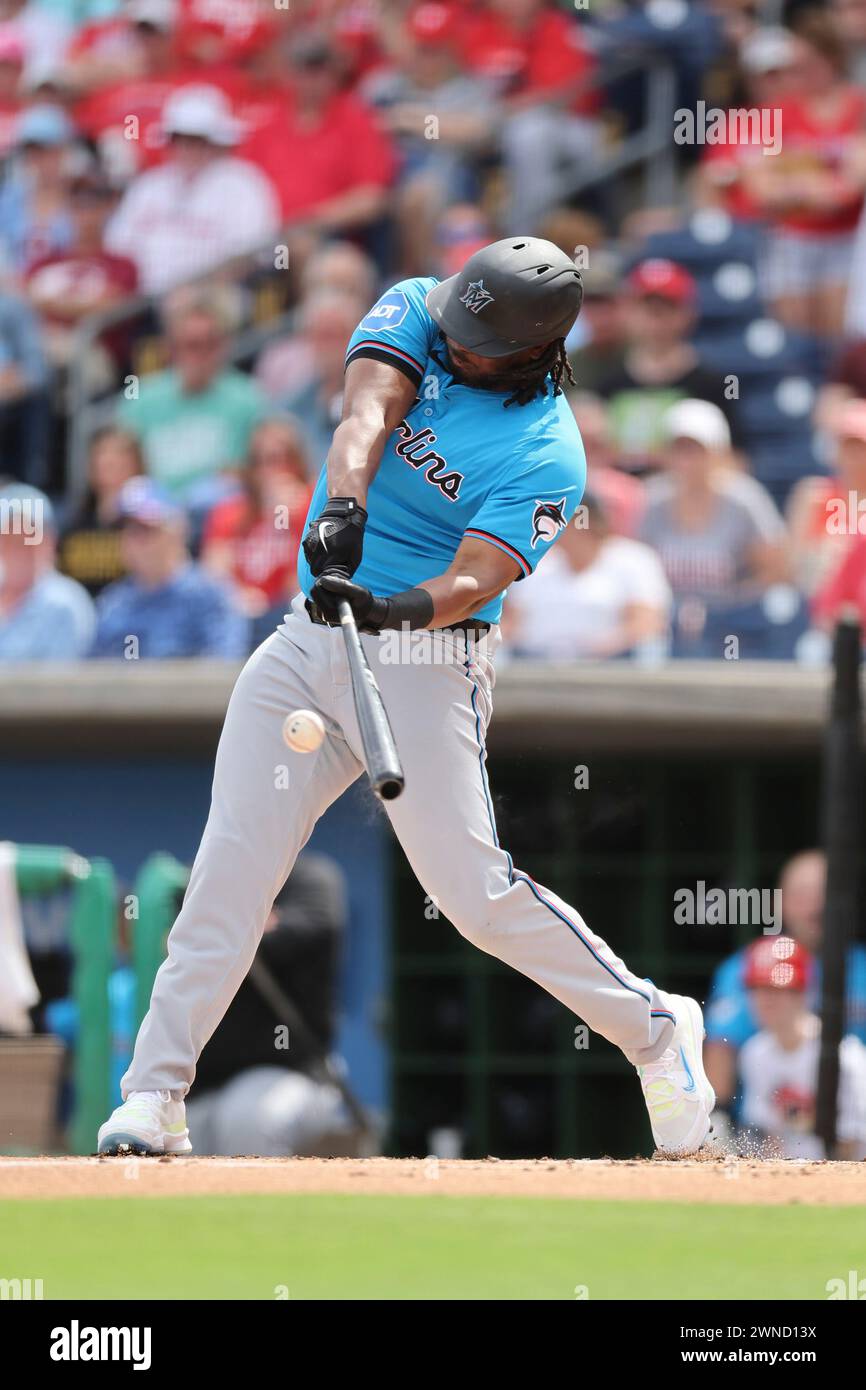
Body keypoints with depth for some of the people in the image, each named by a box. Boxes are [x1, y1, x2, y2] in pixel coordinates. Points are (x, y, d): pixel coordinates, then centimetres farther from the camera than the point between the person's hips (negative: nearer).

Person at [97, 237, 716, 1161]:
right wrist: (343, 501, -37)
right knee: (229, 870, -4)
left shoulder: (546, 454, -13)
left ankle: (653, 1030, 9)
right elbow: (369, 405, -17)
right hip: (308, 639, 5)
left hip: (421, 659, -5)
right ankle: (153, 1098, -2)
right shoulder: (416, 312, 1)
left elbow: (475, 580, -24)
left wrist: (396, 611, -44)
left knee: (475, 892, -11)